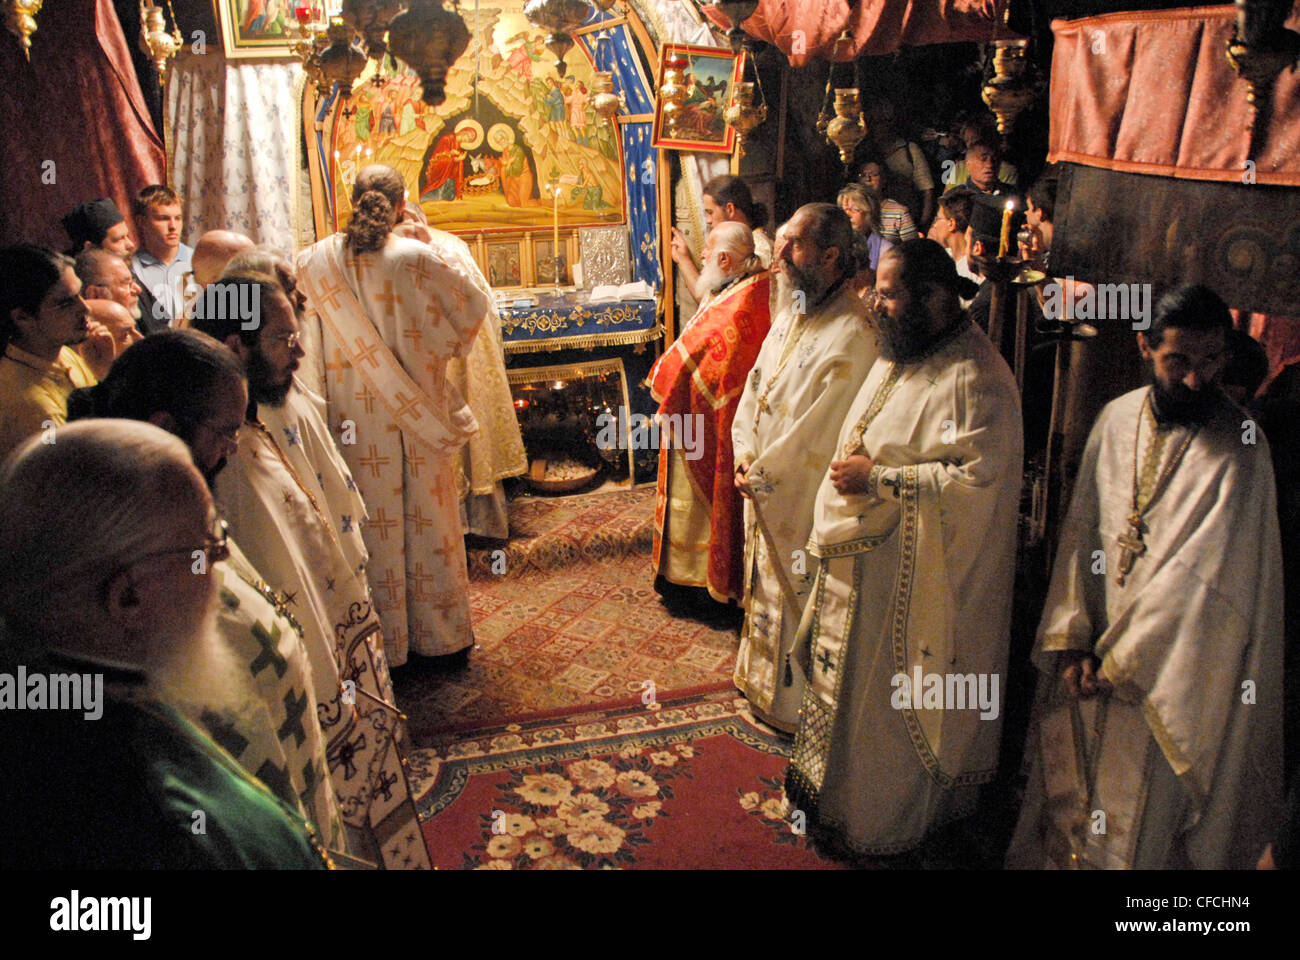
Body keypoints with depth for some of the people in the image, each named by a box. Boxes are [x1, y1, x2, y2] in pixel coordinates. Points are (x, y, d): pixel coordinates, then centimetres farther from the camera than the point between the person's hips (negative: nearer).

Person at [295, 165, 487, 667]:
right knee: (427, 517, 11)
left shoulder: (318, 260, -6)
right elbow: (475, 302, -2)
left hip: (357, 416, 1)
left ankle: (383, 641, 20)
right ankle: (440, 633, 23)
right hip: (420, 414, -1)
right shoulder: (417, 258, -12)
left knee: (372, 520, 11)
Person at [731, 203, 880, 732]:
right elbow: (758, 382, 9)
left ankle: (792, 704, 27)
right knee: (765, 584, 23)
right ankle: (763, 682, 43)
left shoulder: (852, 334, -24)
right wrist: (745, 454, -2)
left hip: (805, 495, -9)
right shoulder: (793, 309, 5)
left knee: (795, 592, 7)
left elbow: (816, 430, -24)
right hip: (765, 485, 9)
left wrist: (762, 472, -14)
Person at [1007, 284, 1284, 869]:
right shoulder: (1117, 419, -1)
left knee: (1136, 824, 8)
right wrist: (1071, 639, -8)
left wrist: (1116, 661, -15)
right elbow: (1080, 531, -1)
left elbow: (1198, 580, -19)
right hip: (1094, 651, 5)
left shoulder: (1240, 452, -16)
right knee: (1067, 783, 19)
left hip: (1166, 668, -4)